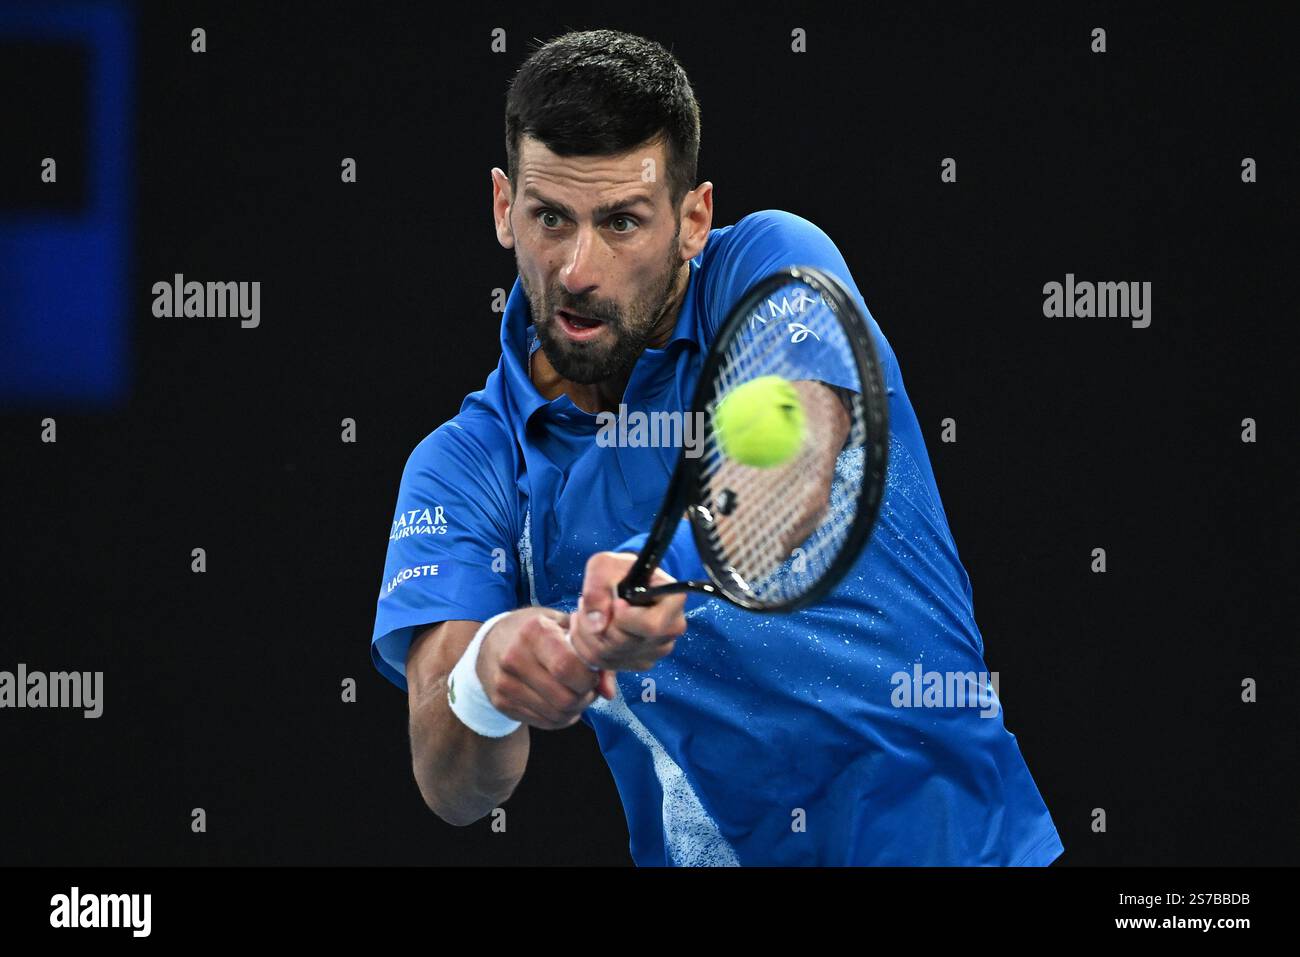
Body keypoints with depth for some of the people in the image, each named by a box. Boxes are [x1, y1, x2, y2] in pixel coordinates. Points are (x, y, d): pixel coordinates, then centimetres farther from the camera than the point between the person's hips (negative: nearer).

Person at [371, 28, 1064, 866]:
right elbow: (452, 789, -7)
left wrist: (661, 574, -41)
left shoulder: (771, 268, -1)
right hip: (706, 855, 3)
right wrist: (485, 680, -29)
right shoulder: (463, 470, 4)